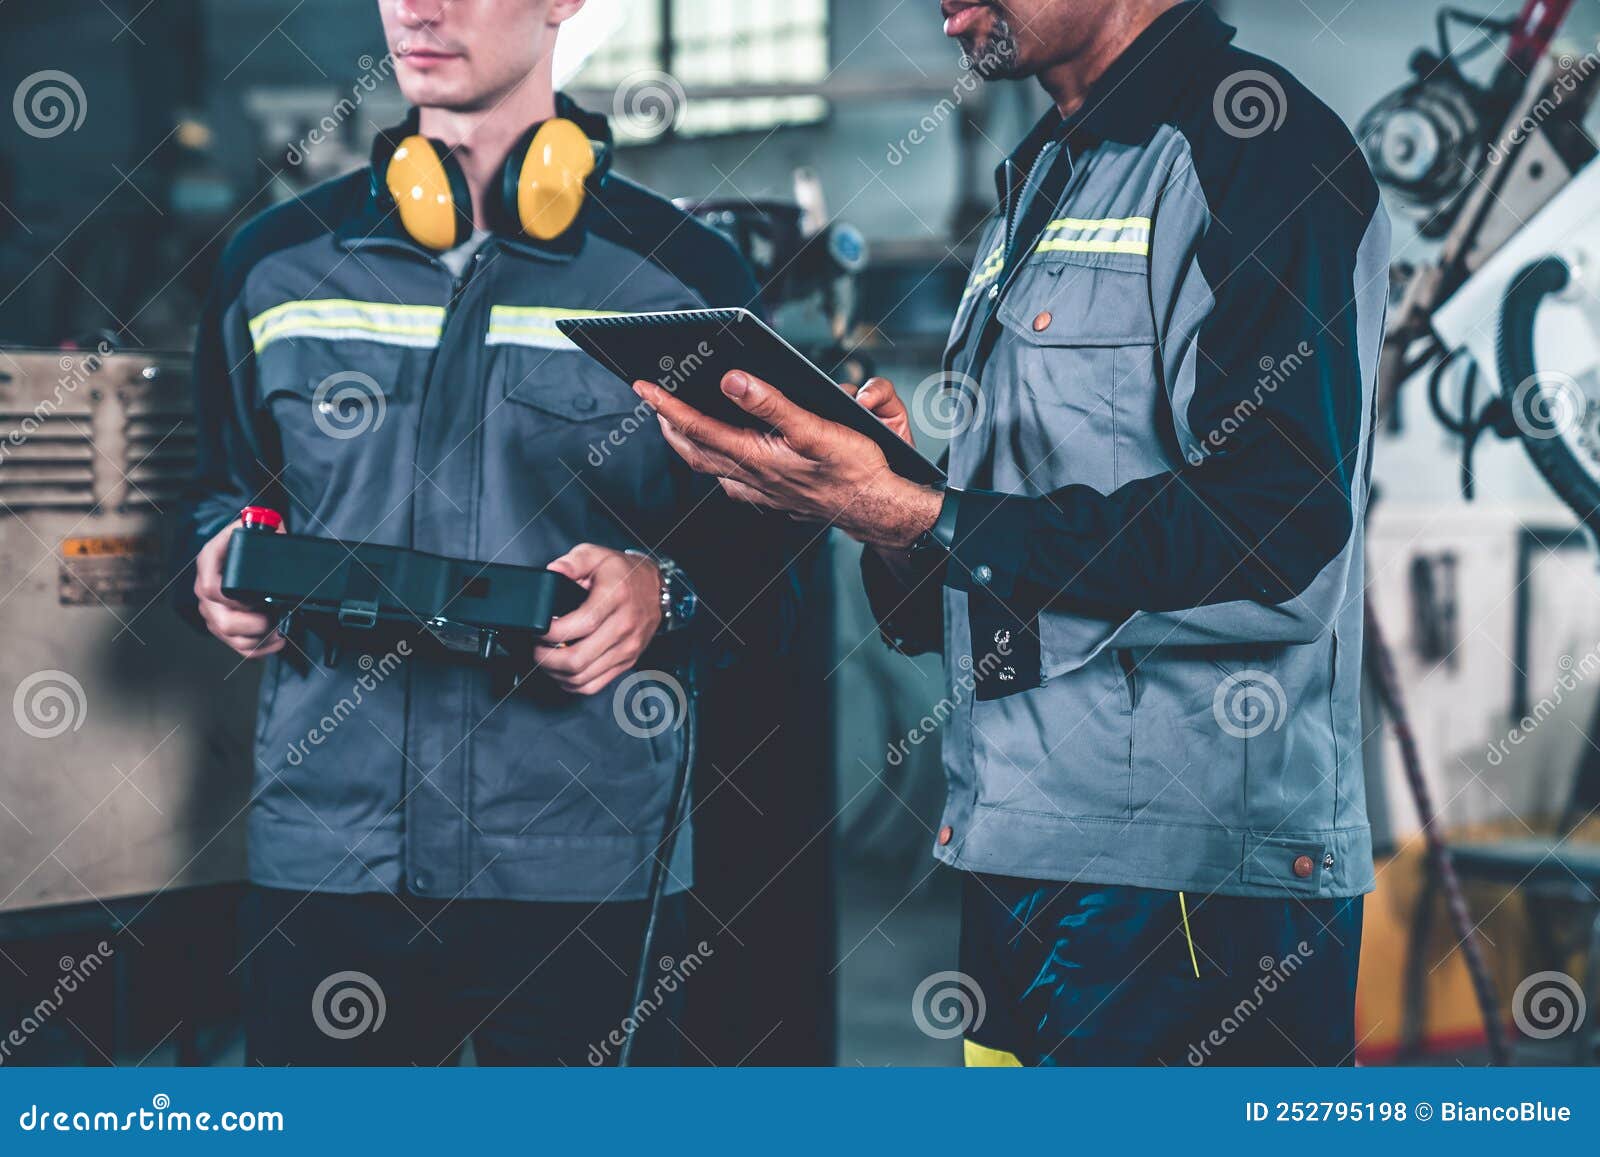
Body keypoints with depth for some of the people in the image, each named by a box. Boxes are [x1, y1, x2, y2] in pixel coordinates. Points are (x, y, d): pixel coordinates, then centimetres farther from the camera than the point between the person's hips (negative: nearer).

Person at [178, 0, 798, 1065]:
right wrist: (224, 563, 0)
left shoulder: (684, 277, 2)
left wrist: (662, 594, -16)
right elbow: (225, 489, 22)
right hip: (322, 851, 2)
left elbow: (765, 554, 4)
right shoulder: (276, 264, 10)